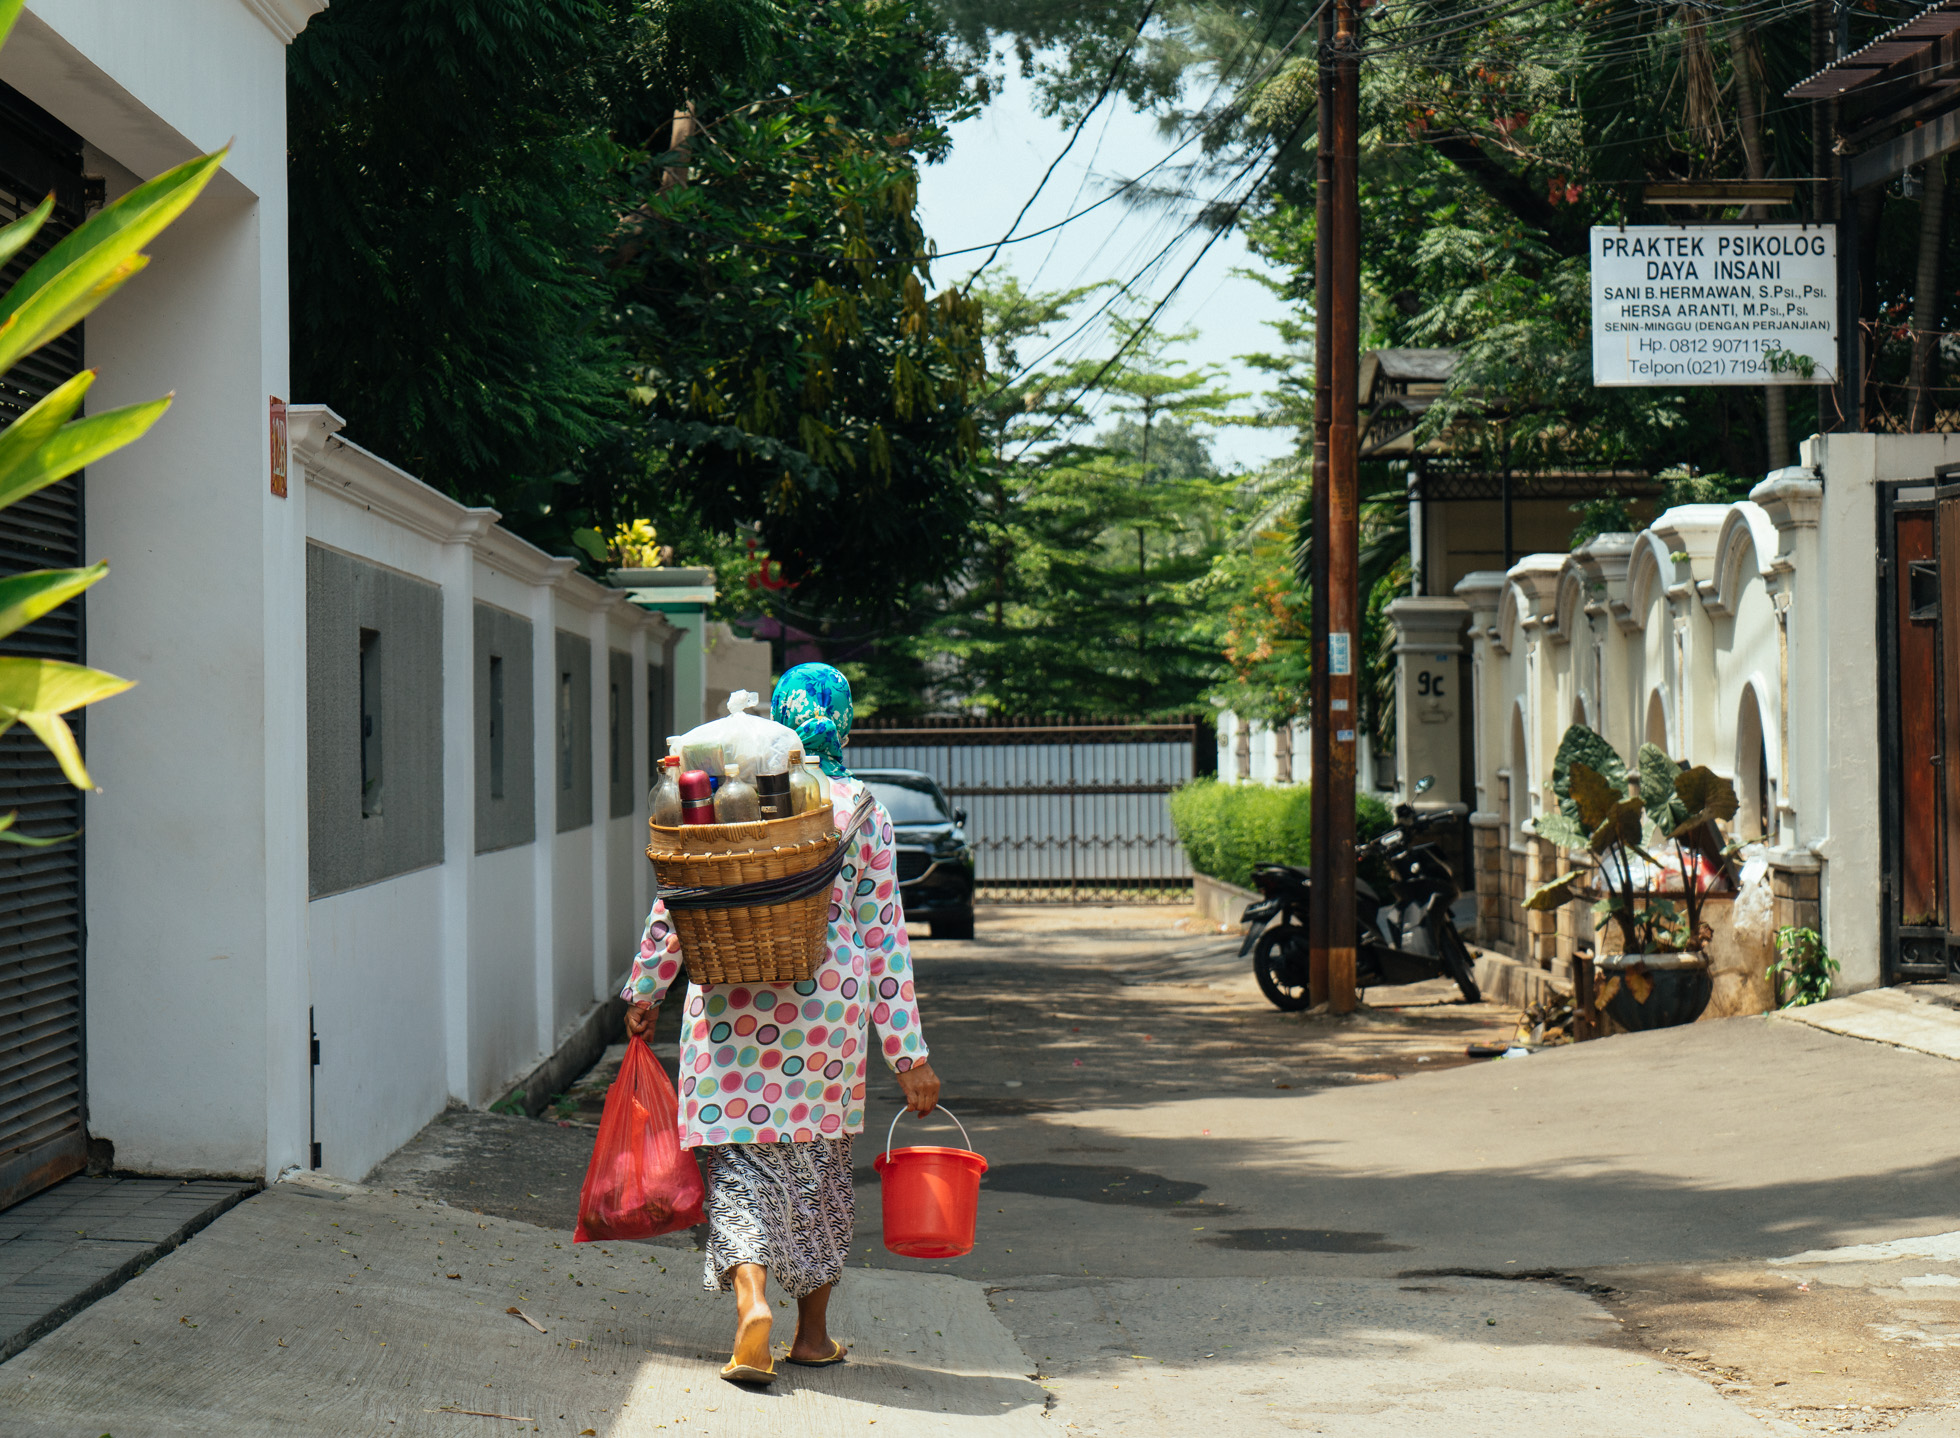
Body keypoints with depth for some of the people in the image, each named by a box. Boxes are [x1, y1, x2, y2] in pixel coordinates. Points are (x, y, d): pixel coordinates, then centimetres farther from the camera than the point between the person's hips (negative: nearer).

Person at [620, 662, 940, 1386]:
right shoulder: (863, 808, 0)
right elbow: (883, 932, -1)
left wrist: (646, 988, 17)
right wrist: (908, 1051, 2)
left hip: (732, 999, 0)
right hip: (827, 1000, 1)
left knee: (740, 1154, 2)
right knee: (818, 1159, 14)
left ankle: (751, 1296, -22)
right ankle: (812, 1331, 21)